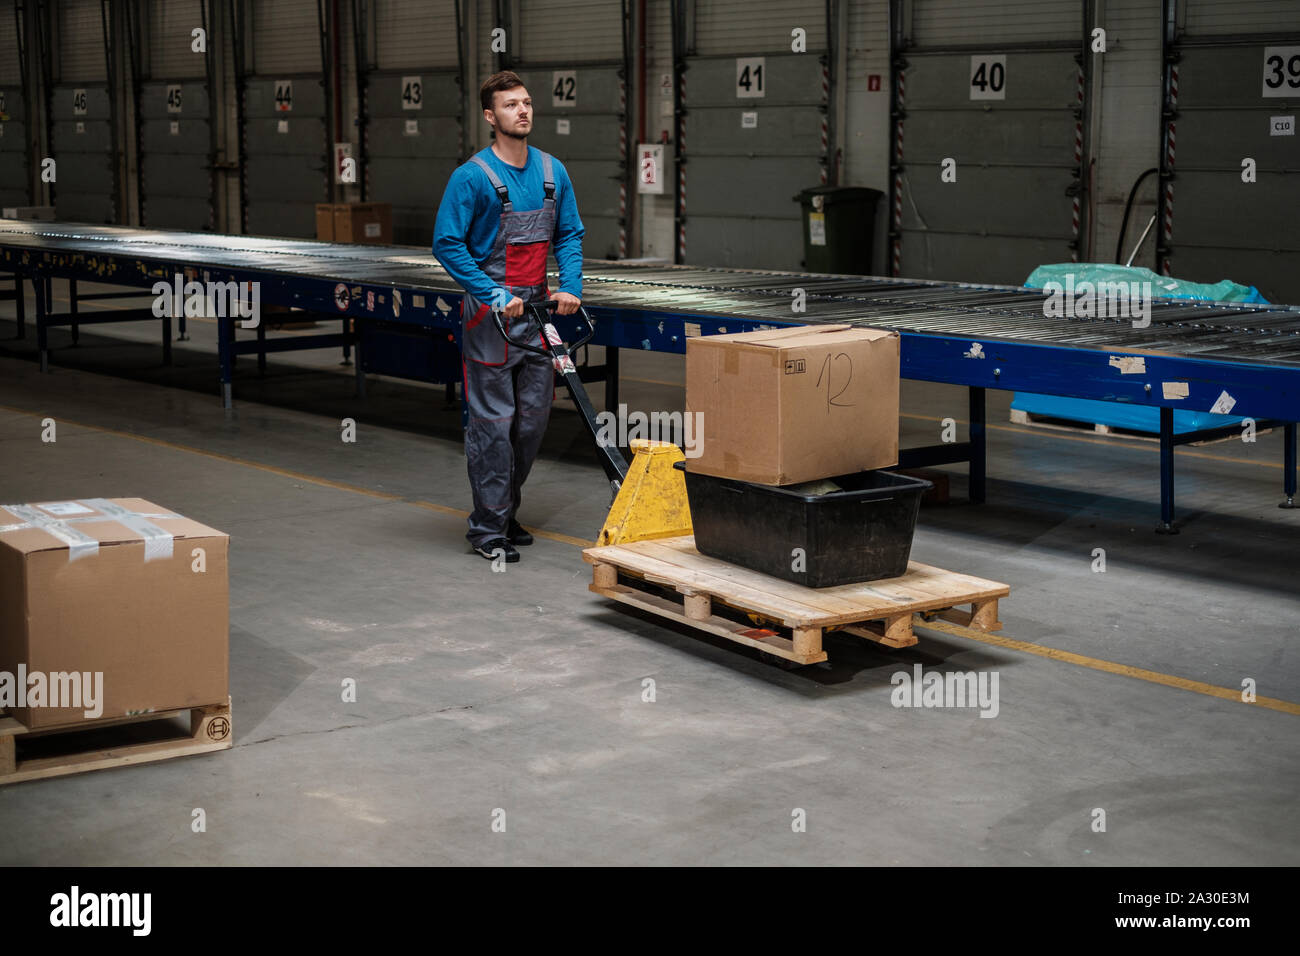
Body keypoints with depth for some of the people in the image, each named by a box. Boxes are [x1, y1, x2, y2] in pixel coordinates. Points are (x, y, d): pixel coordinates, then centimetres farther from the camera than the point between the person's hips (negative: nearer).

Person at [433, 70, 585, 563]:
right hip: (491, 313, -6)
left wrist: (570, 286, -3)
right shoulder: (471, 177, -10)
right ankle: (488, 527, 4)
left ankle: (506, 511, 25)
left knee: (534, 417, 10)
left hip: (537, 307, 6)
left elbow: (570, 234, 13)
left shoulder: (552, 171, 8)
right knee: (493, 421, -4)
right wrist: (494, 295, -17)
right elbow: (447, 244, -11)